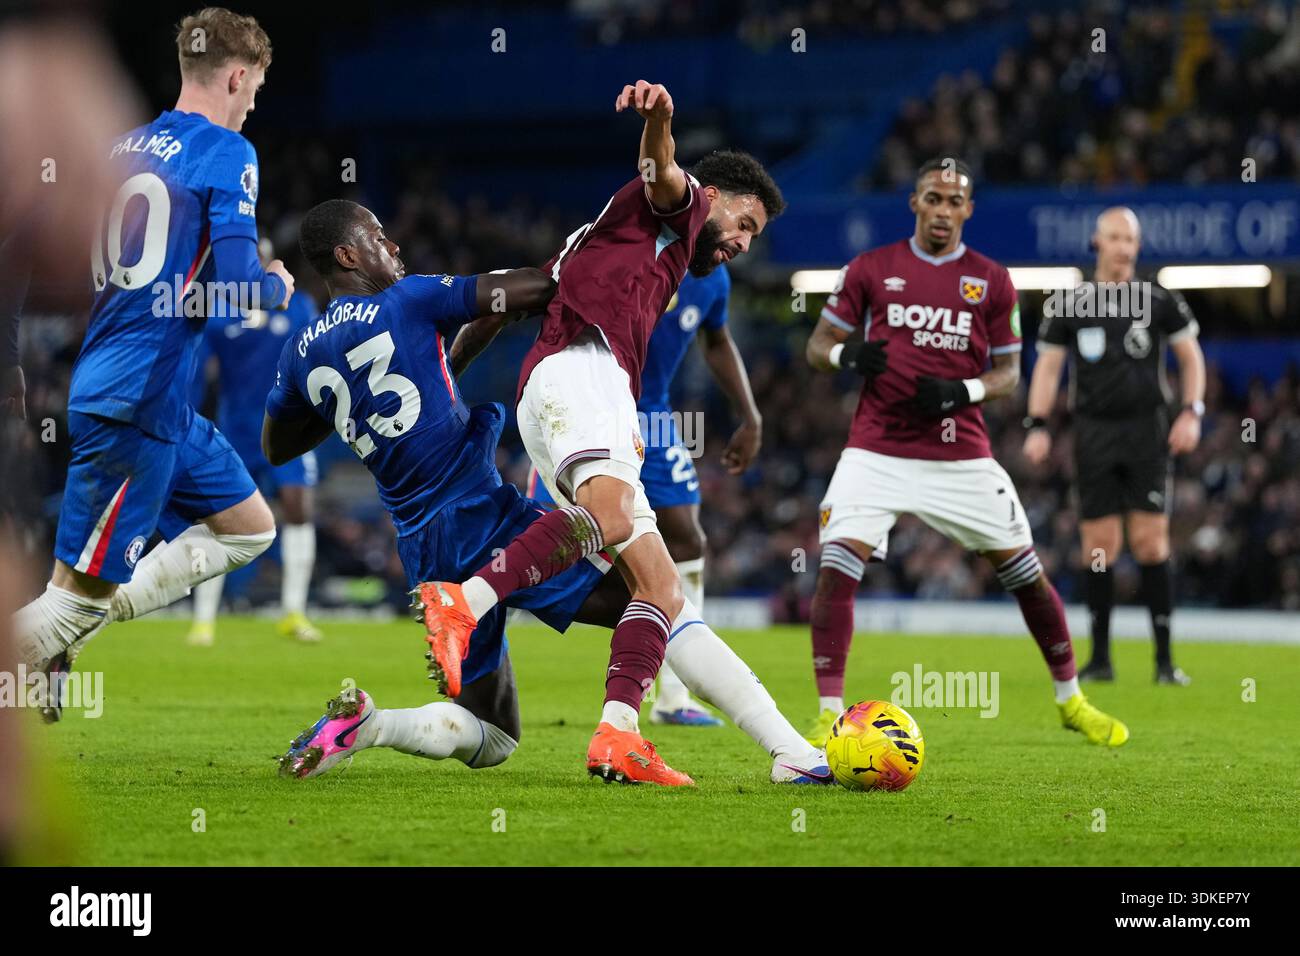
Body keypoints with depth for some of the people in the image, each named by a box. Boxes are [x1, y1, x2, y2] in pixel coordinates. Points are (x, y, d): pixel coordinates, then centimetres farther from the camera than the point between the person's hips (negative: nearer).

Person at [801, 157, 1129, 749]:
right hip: (878, 450, -1)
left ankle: (1071, 700, 23)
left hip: (961, 454, 1)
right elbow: (818, 345, 8)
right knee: (837, 567, -19)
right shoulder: (869, 270, 4)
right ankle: (829, 715, -12)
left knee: (1025, 571, 4)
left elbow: (1008, 373, 8)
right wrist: (846, 355, -15)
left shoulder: (991, 281, 6)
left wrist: (964, 390, -13)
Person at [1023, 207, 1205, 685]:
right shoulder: (1068, 304, 4)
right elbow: (1048, 366, 9)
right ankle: (1100, 658, 9)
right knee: (1099, 547, -1)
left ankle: (1165, 659, -4)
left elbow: (1191, 357, 10)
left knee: (1151, 542, -7)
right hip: (1094, 431, 1)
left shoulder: (1160, 301, 2)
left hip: (1147, 430, -1)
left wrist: (1192, 413, -3)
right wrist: (1037, 426, -2)